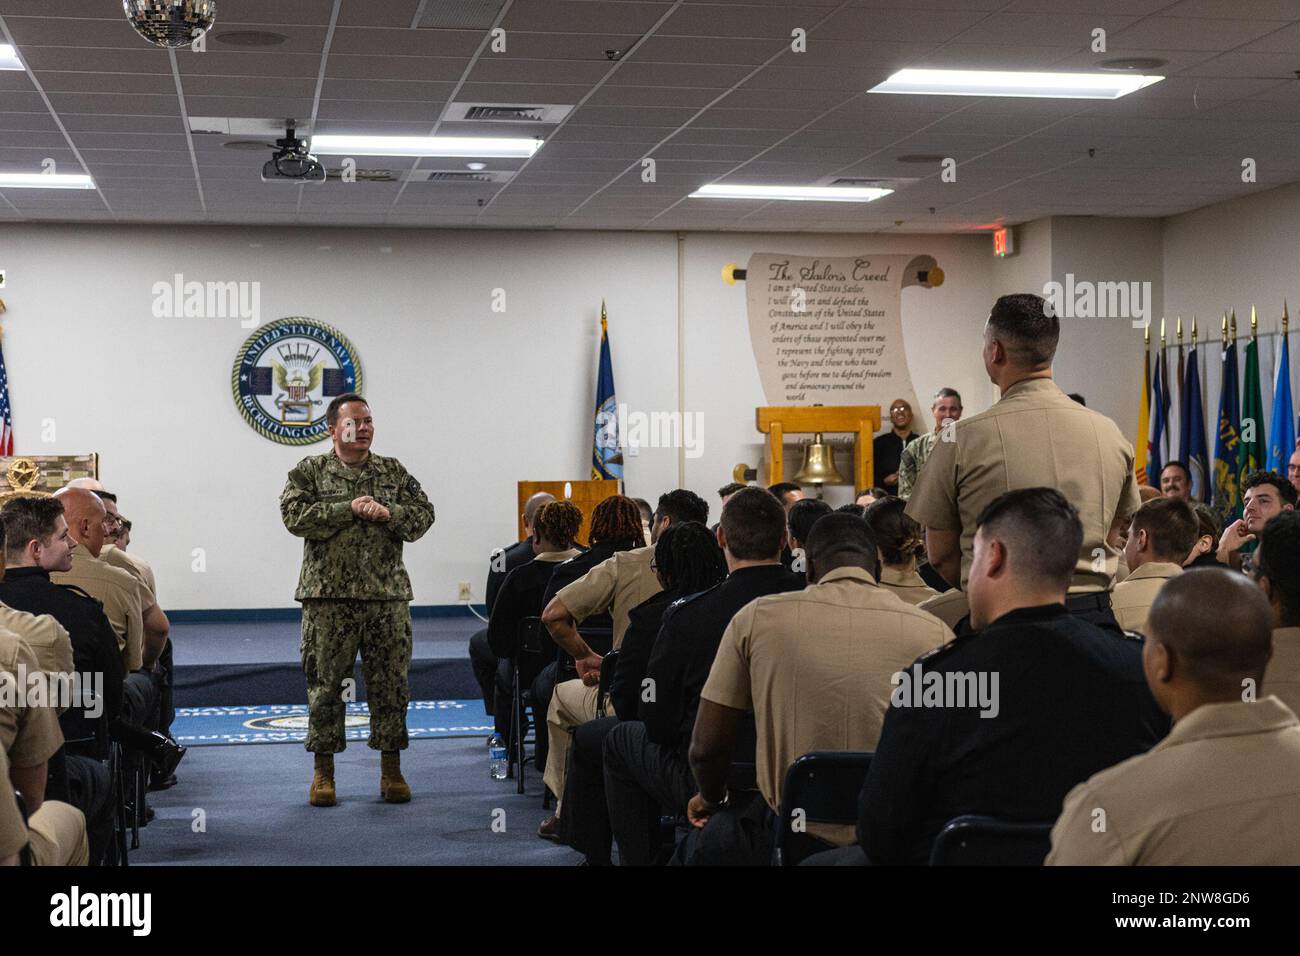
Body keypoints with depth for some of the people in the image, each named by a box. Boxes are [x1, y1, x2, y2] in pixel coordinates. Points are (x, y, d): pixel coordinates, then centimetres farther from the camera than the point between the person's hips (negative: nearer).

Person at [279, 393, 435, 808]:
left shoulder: (394, 472, 12)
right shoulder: (308, 472, 4)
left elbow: (423, 516, 5)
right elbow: (294, 516, -10)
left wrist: (387, 513, -13)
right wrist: (349, 509, -15)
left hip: (387, 595, 2)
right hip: (328, 595, -2)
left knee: (390, 683, 4)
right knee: (325, 683, 2)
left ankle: (391, 769, 14)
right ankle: (323, 772, 12)